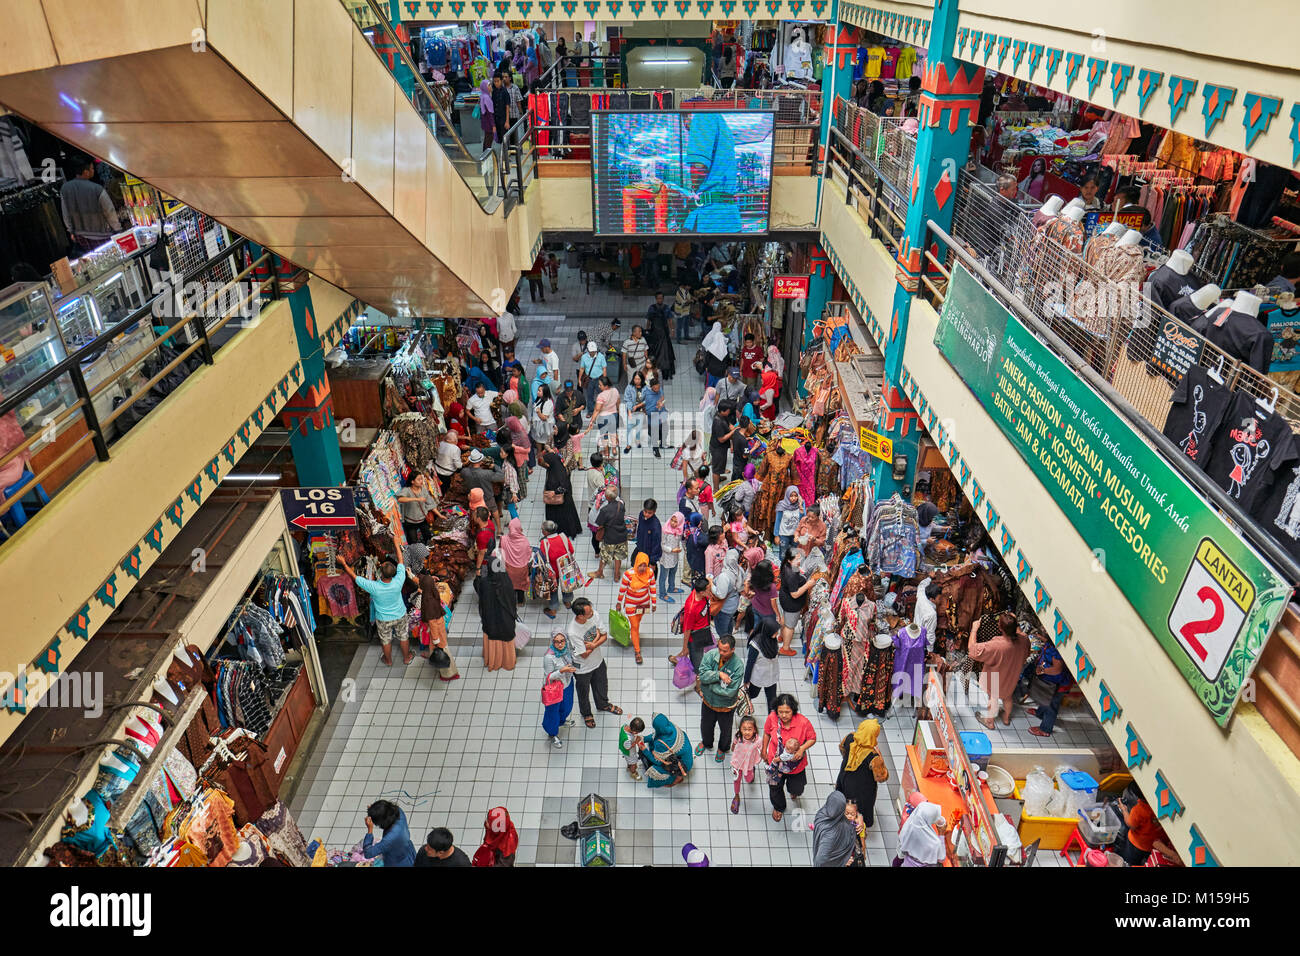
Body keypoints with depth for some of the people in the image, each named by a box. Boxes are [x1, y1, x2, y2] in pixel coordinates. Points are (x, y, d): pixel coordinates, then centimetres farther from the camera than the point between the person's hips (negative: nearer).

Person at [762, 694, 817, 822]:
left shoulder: (803, 722, -31)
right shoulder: (772, 718, -26)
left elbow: (812, 739, -13)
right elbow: (767, 733, -5)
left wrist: (802, 748, -30)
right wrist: (764, 750, 4)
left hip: (796, 763, -1)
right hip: (776, 761, 1)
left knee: (797, 789, 19)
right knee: (775, 788, 21)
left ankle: (793, 792, 60)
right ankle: (778, 807, 56)